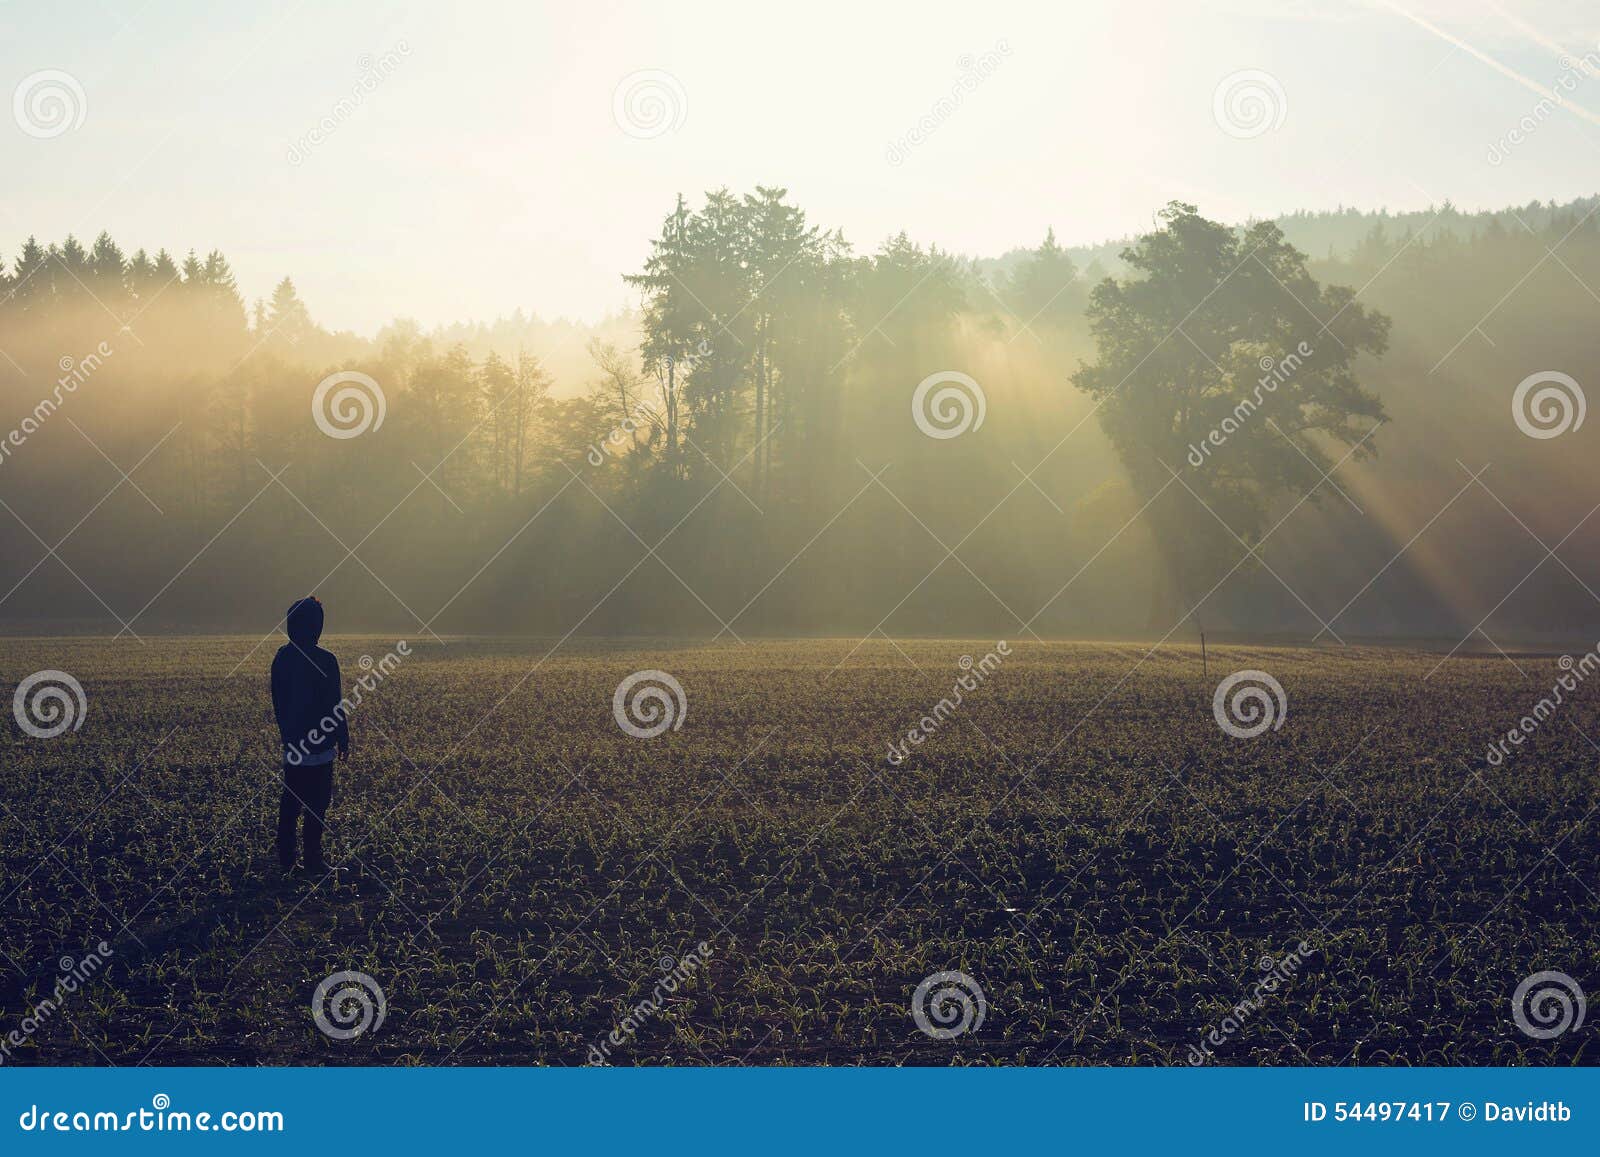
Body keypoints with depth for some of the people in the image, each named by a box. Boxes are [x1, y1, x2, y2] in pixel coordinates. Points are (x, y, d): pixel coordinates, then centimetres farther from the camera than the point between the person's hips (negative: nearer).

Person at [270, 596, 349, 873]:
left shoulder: (281, 657, 3)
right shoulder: (325, 660, -17)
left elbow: (277, 701, 12)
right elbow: (335, 705, -14)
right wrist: (343, 739, -3)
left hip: (292, 743, 7)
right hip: (319, 745, -7)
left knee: (290, 799, 14)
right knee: (318, 801, 1)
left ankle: (285, 857, 17)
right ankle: (313, 859, 3)